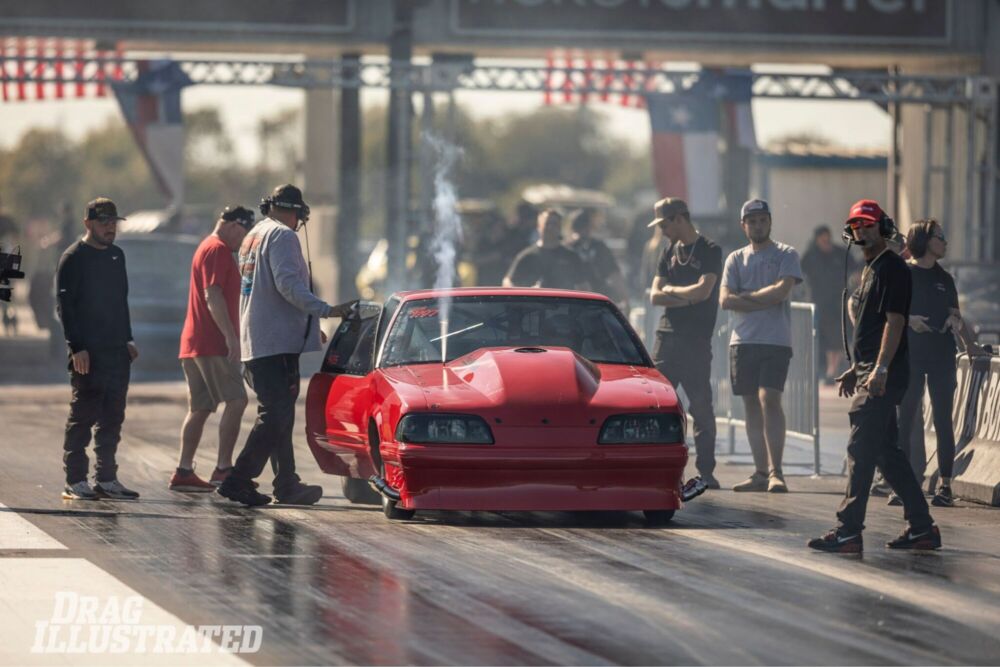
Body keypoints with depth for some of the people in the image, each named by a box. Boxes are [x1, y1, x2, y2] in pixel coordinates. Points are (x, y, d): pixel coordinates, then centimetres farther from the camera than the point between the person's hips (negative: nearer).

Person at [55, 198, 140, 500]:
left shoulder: (116, 255, 16)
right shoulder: (73, 258, -6)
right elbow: (65, 306, -10)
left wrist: (127, 339, 14)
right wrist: (77, 348, -17)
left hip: (117, 351, 7)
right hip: (88, 353, -7)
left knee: (112, 418, 8)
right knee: (82, 416, -6)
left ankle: (106, 478, 13)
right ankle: (75, 481, -4)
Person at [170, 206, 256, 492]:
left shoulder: (207, 248, 24)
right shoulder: (218, 250, -9)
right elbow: (213, 296, -19)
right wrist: (231, 336, -23)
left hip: (194, 343, 11)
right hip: (213, 343, -11)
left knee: (199, 409, 9)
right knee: (236, 401, -12)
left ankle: (183, 472, 8)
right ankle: (223, 468, -15)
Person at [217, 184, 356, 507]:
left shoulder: (253, 237, 22)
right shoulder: (282, 235, -8)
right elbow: (288, 284, -22)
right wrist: (326, 310, -28)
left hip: (254, 344, 10)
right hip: (276, 342, -10)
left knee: (277, 415, 14)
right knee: (276, 416, -10)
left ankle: (287, 484, 16)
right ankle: (239, 479, -15)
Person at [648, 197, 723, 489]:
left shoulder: (709, 251, -1)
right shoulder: (670, 252, 17)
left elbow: (703, 290, -14)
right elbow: (655, 296, 10)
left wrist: (671, 290, -1)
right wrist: (687, 297, -5)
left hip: (696, 342, -6)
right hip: (667, 337, 6)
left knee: (701, 405, -5)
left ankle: (706, 470, -1)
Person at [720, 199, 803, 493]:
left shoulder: (786, 255, 5)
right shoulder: (736, 259, 15)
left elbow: (782, 289, -11)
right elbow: (725, 299, 2)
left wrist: (747, 296, -5)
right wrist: (765, 300, -7)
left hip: (775, 340, -4)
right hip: (743, 341, 5)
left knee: (769, 399, -16)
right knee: (752, 405, 5)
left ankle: (775, 471, -17)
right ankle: (761, 472, 10)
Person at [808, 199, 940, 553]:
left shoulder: (892, 268, -11)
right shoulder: (871, 269, 20)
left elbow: (894, 322, -19)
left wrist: (880, 370, -25)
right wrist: (856, 370, 24)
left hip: (883, 375, -10)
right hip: (869, 373, 10)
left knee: (861, 450, -12)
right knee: (887, 451, 12)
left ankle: (849, 531, -13)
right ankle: (922, 527, 16)